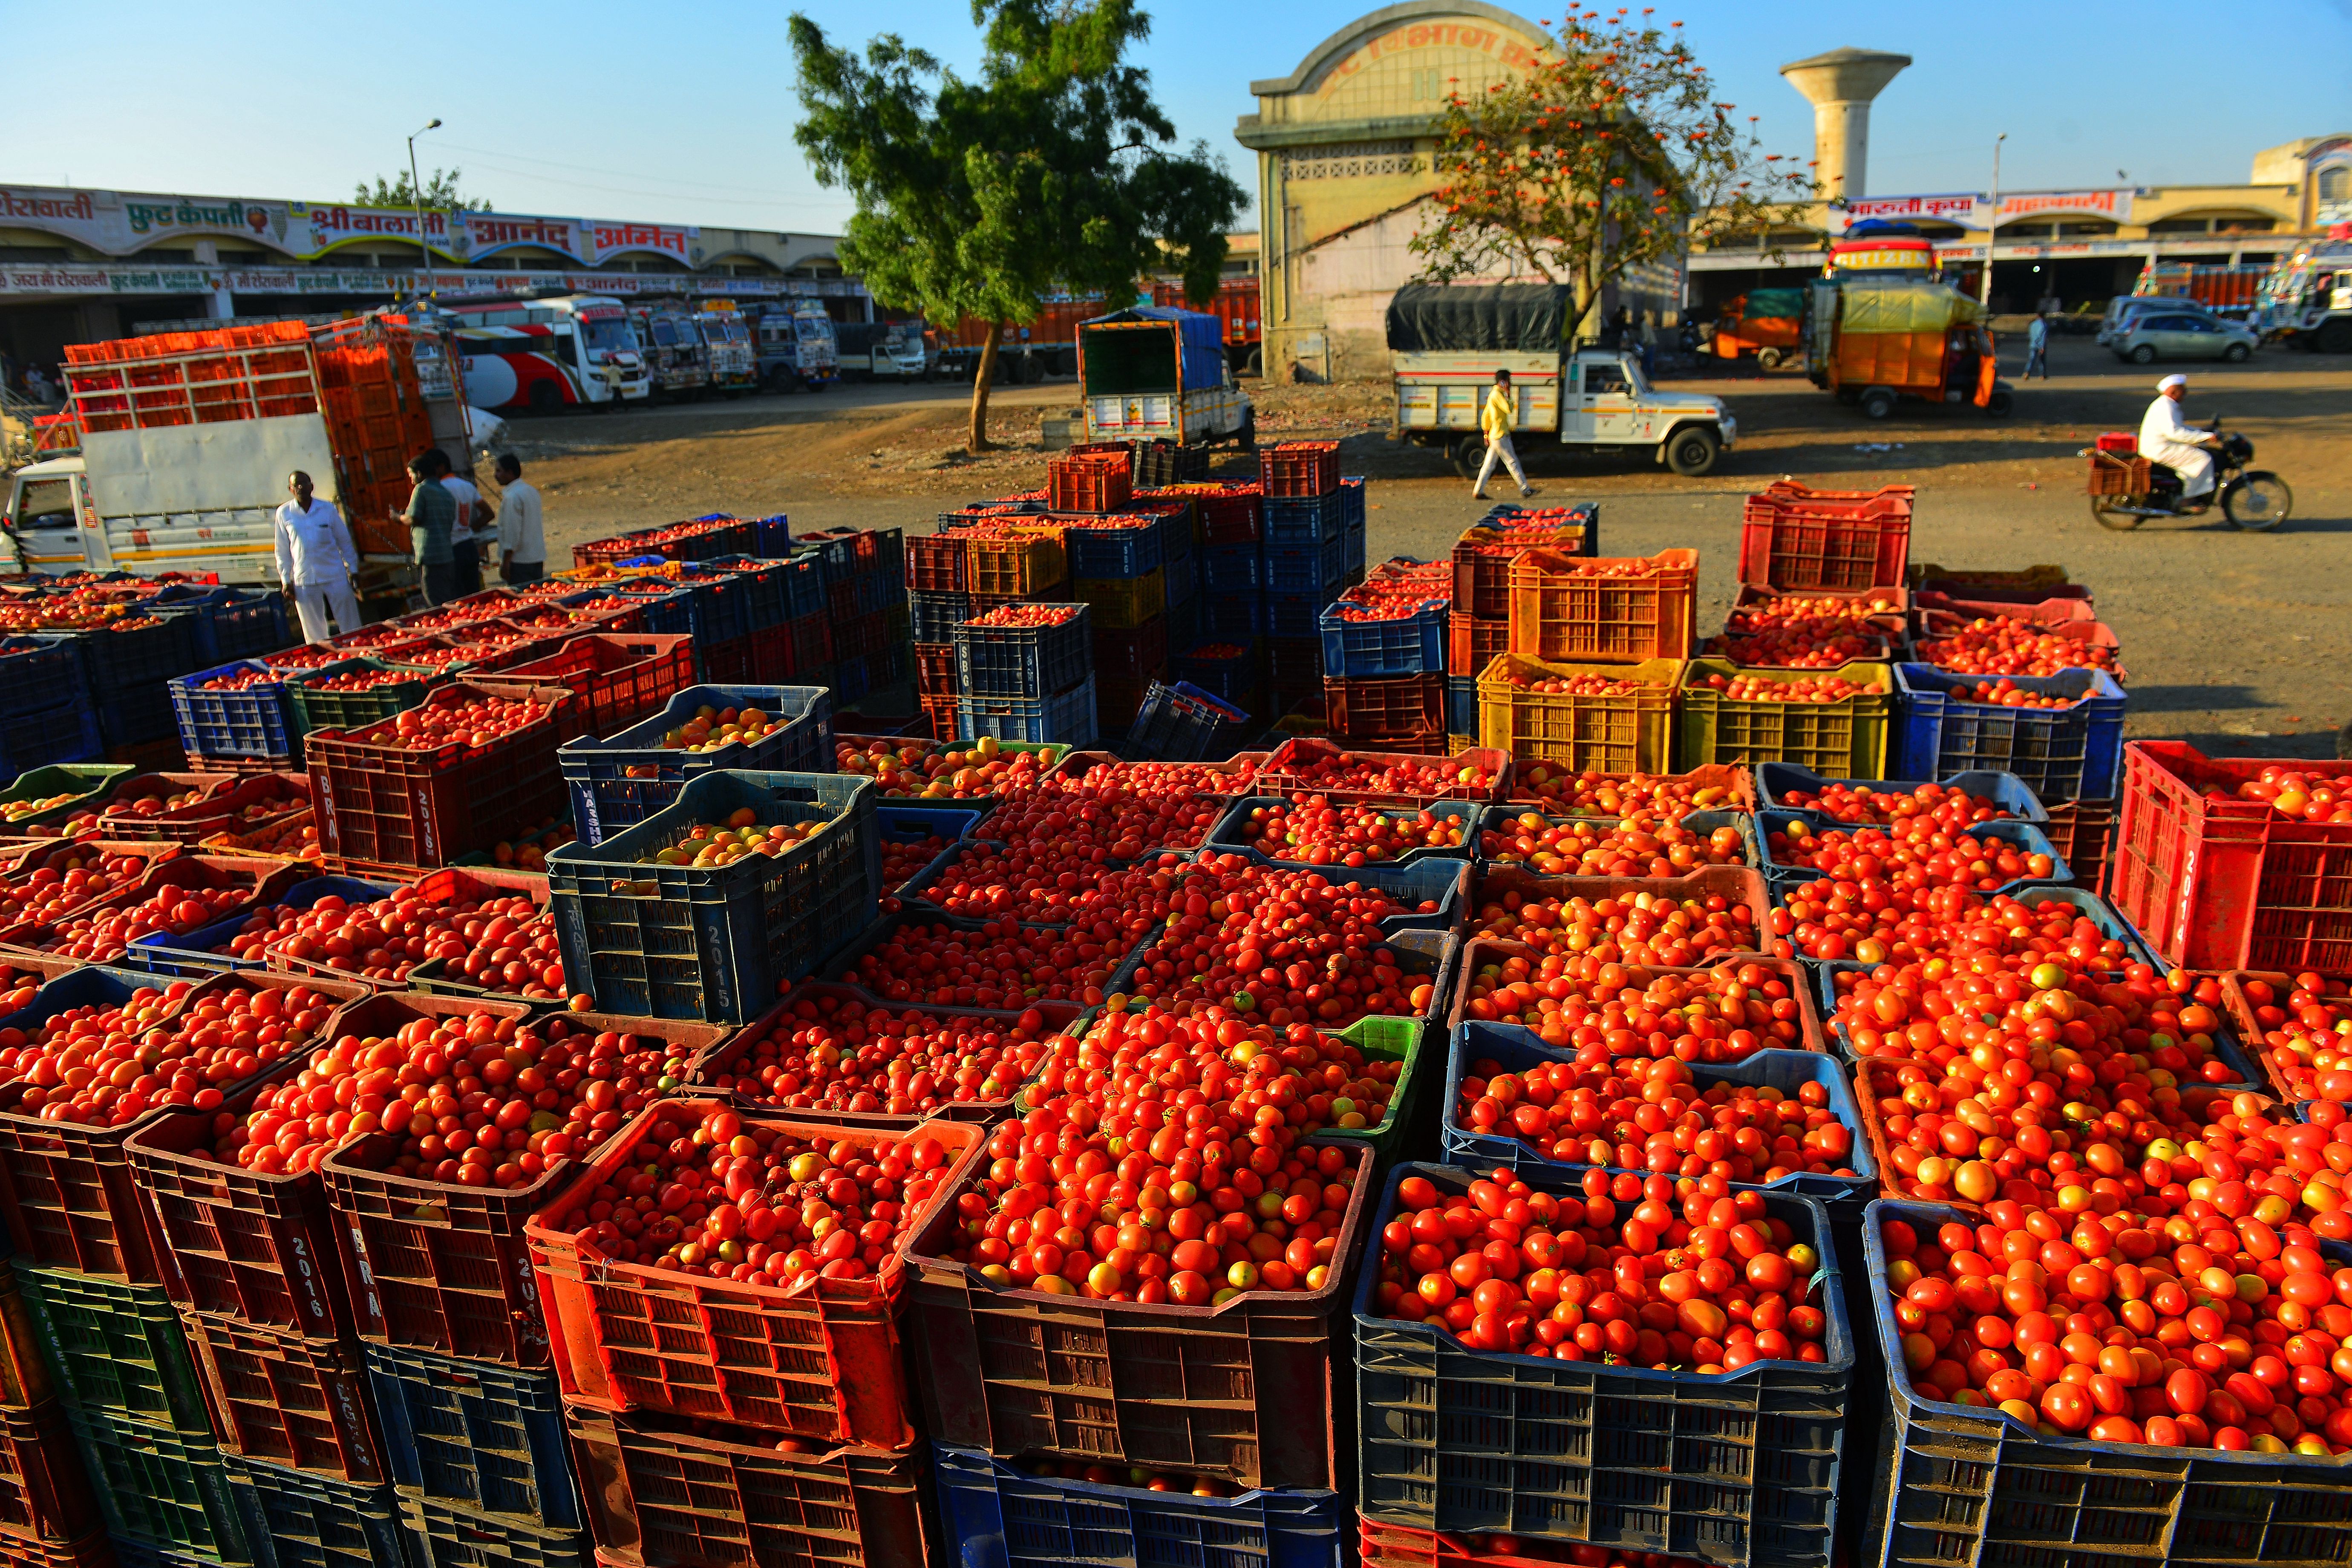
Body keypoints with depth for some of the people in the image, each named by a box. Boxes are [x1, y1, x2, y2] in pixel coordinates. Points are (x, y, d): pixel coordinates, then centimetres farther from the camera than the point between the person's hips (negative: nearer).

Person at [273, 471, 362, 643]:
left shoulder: (328, 509, 2)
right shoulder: (284, 513, 4)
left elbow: (345, 542, 8)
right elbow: (282, 551, 9)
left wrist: (353, 570, 6)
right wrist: (286, 580, 5)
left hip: (335, 576, 0)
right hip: (304, 581, 1)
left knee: (350, 627, 2)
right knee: (315, 634, 5)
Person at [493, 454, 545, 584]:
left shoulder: (511, 497, -16)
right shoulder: (532, 491, 11)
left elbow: (512, 534, -19)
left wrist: (505, 563, -16)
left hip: (520, 561, -9)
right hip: (538, 558, 9)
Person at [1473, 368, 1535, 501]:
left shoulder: (1493, 395, 17)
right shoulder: (1497, 394, -14)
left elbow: (1485, 415, 20)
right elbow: (1509, 409, -23)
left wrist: (1486, 433, 21)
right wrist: (1508, 394, -13)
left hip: (1495, 436, 10)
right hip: (1500, 436, -10)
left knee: (1489, 464, 9)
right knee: (1513, 462, -5)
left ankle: (1478, 491, 7)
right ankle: (1525, 490, -1)